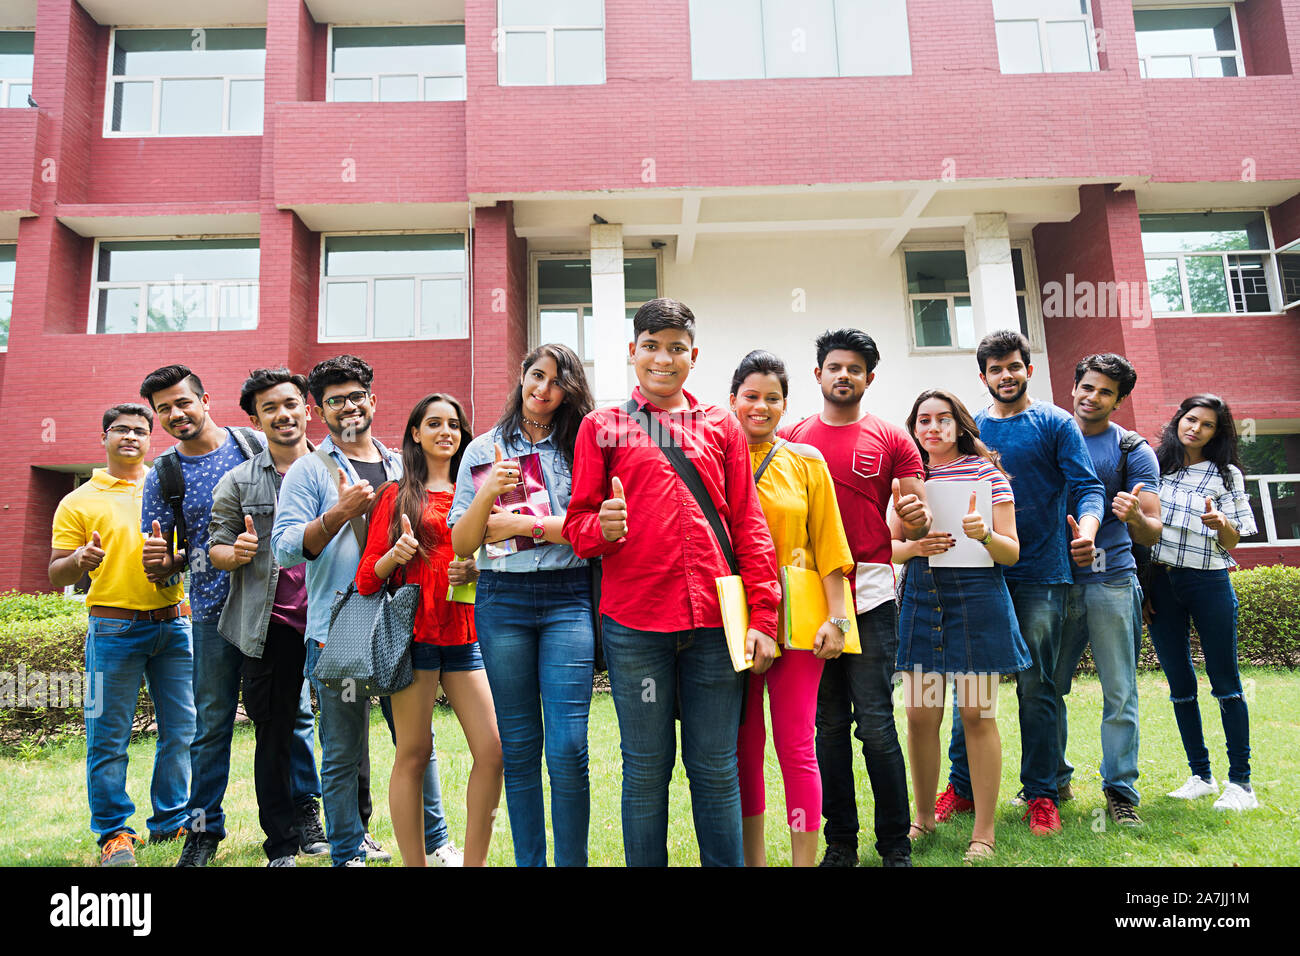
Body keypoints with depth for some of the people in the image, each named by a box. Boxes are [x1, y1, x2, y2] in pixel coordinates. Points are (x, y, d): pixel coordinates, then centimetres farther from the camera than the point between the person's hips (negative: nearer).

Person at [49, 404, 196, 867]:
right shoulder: (78, 502, 5)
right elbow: (56, 576, 3)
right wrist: (80, 560, -19)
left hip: (173, 624, 3)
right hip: (114, 629, -2)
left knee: (181, 728, 7)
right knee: (109, 736, 2)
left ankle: (171, 820, 22)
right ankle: (114, 833, 17)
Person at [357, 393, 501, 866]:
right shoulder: (396, 495, 7)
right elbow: (366, 578, 4)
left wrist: (476, 570, -3)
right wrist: (395, 555, -16)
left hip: (465, 635, 3)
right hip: (414, 632, -3)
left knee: (493, 751, -3)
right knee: (413, 754, 1)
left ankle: (474, 861, 12)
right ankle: (414, 863, 15)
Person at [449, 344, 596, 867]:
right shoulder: (482, 450, 10)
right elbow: (462, 544, 6)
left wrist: (521, 525, -9)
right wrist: (486, 493, -11)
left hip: (568, 597, -1)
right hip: (503, 599, 2)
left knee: (568, 749, -6)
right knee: (519, 748, 9)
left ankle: (572, 860, 11)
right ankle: (528, 861, 23)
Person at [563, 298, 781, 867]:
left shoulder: (721, 427, 13)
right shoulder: (602, 427, 9)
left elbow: (748, 524, 10)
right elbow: (578, 522, 7)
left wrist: (762, 616, 3)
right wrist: (601, 528, -17)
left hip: (714, 618, 1)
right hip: (634, 623, -1)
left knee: (716, 766, 8)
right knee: (647, 767, 8)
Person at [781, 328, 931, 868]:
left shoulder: (892, 441, 8)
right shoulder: (792, 439, 10)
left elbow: (916, 522, 6)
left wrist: (915, 517, -18)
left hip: (870, 592, -1)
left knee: (876, 724, -2)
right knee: (829, 722, 9)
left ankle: (896, 845, 14)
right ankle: (840, 841, 22)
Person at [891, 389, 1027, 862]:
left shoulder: (986, 472, 1)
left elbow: (1012, 552, -1)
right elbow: (888, 547, 9)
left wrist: (984, 534, -22)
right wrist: (914, 546, -12)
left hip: (976, 600, -3)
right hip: (920, 601, 3)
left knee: (977, 714, 2)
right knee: (919, 715, 7)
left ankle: (983, 832, 16)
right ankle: (923, 816, 27)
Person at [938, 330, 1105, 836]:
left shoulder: (1055, 424, 4)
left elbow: (1086, 486, -4)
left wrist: (1086, 528, -24)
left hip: (1040, 573, -2)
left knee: (1036, 685, 4)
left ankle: (1041, 793, 17)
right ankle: (961, 786, 17)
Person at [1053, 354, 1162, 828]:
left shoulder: (1133, 450, 3)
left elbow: (1152, 534, -3)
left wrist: (1135, 517, -25)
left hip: (1111, 583, -2)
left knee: (1120, 694, 1)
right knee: (1046, 688, 7)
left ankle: (1121, 790, 15)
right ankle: (1053, 779, 23)